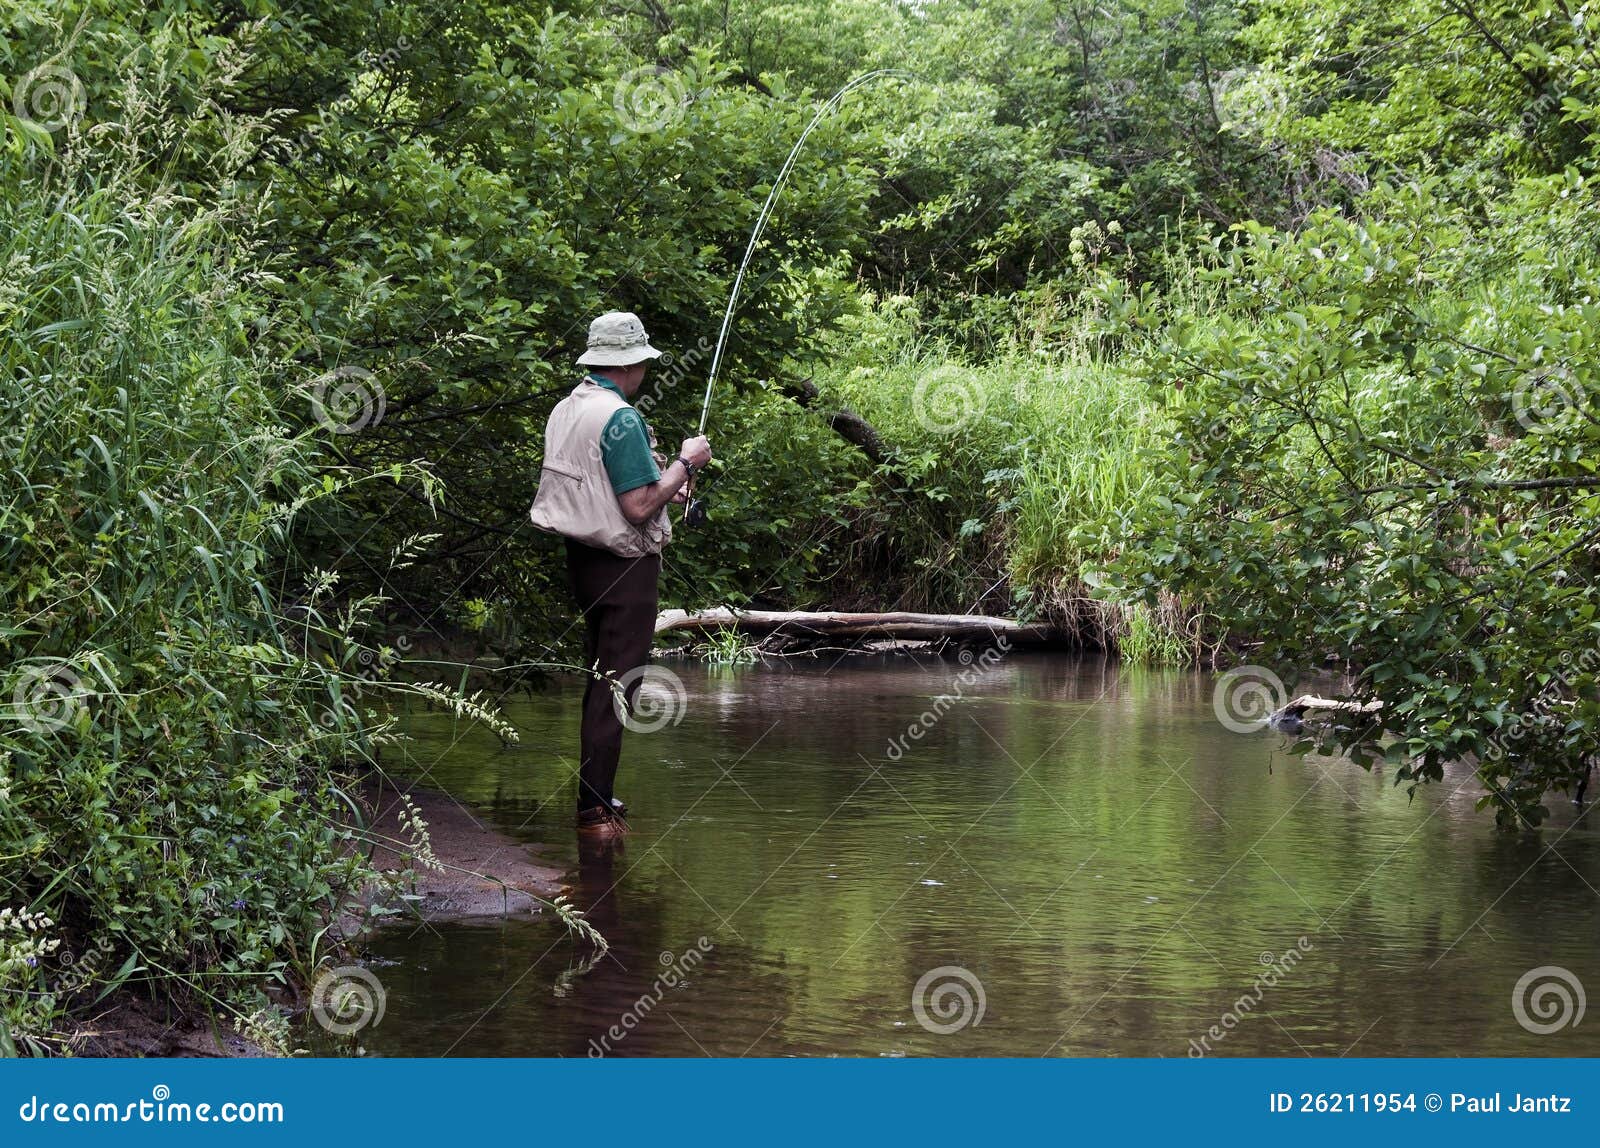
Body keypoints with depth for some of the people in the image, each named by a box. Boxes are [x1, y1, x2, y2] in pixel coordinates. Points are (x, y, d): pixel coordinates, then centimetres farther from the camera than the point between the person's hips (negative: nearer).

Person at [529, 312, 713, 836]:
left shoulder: (565, 410, 8)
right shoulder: (620, 418, -19)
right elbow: (639, 508, -22)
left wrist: (660, 482, 21)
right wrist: (685, 462, -9)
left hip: (582, 556, 9)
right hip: (624, 566, -9)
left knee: (599, 678, 19)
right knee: (616, 685, -4)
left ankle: (596, 792, 27)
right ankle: (595, 807, -3)